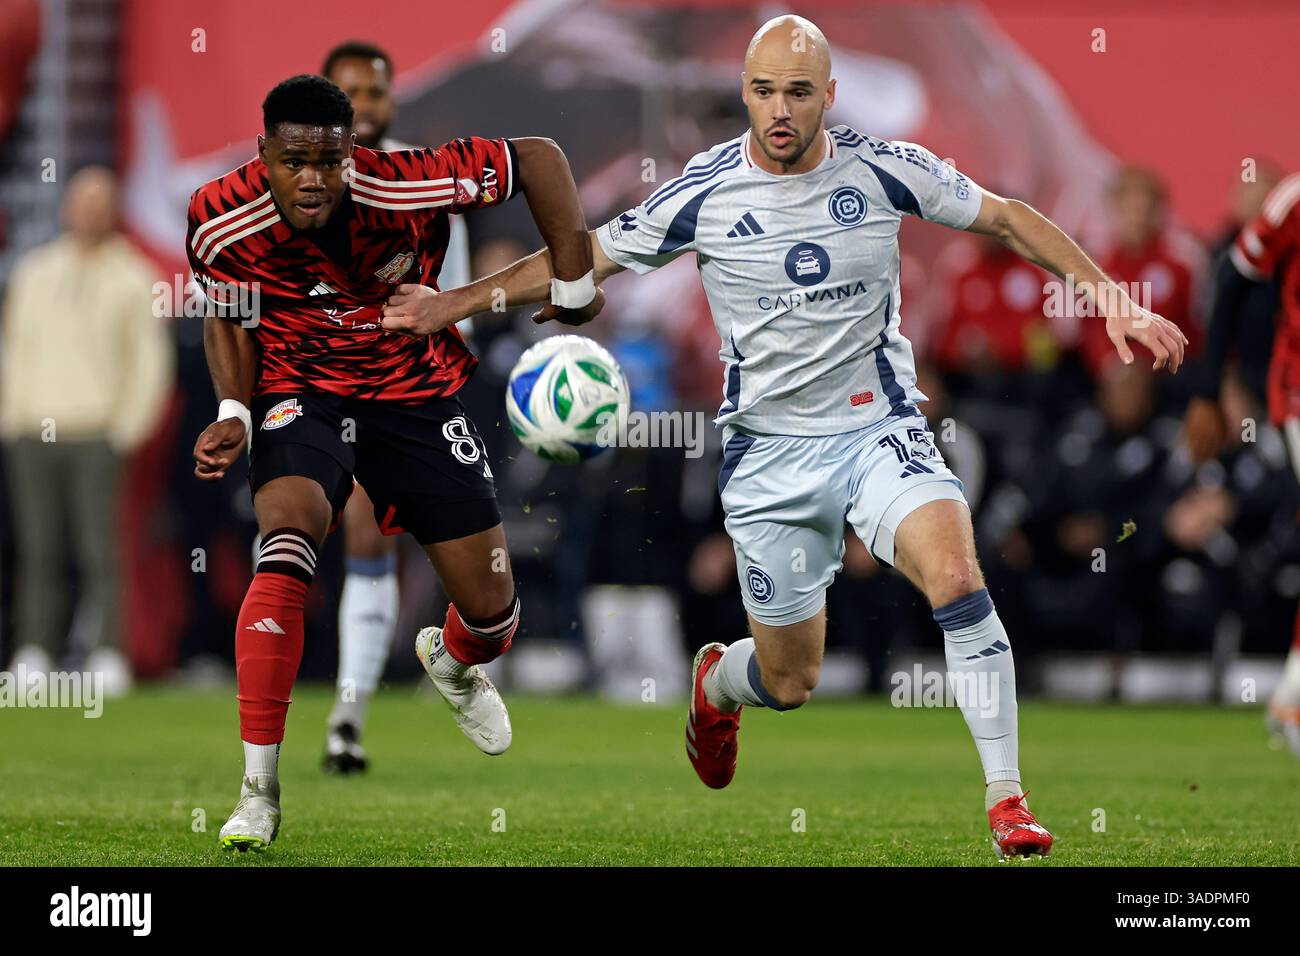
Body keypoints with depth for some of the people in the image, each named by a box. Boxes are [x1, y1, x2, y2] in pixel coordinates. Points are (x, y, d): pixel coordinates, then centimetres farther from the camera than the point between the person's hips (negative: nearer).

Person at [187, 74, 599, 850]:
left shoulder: (406, 187, -28)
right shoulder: (226, 224, -22)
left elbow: (539, 160, -18)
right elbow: (229, 319, -2)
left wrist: (575, 289, -16)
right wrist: (233, 414, -17)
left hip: (417, 391, 1)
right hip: (301, 392, -1)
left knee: (492, 614, 5)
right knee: (287, 537, -33)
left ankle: (454, 661, 49)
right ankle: (259, 789, -29)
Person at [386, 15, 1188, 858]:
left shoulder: (884, 171, -7)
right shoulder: (703, 194, -6)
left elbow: (1005, 218, 4)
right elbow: (583, 258, 5)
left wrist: (1112, 300, -2)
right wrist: (452, 304, 3)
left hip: (880, 426, 0)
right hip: (770, 451, 0)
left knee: (956, 576, -29)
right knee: (790, 681, 7)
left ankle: (1006, 798, -20)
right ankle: (716, 684, 46)